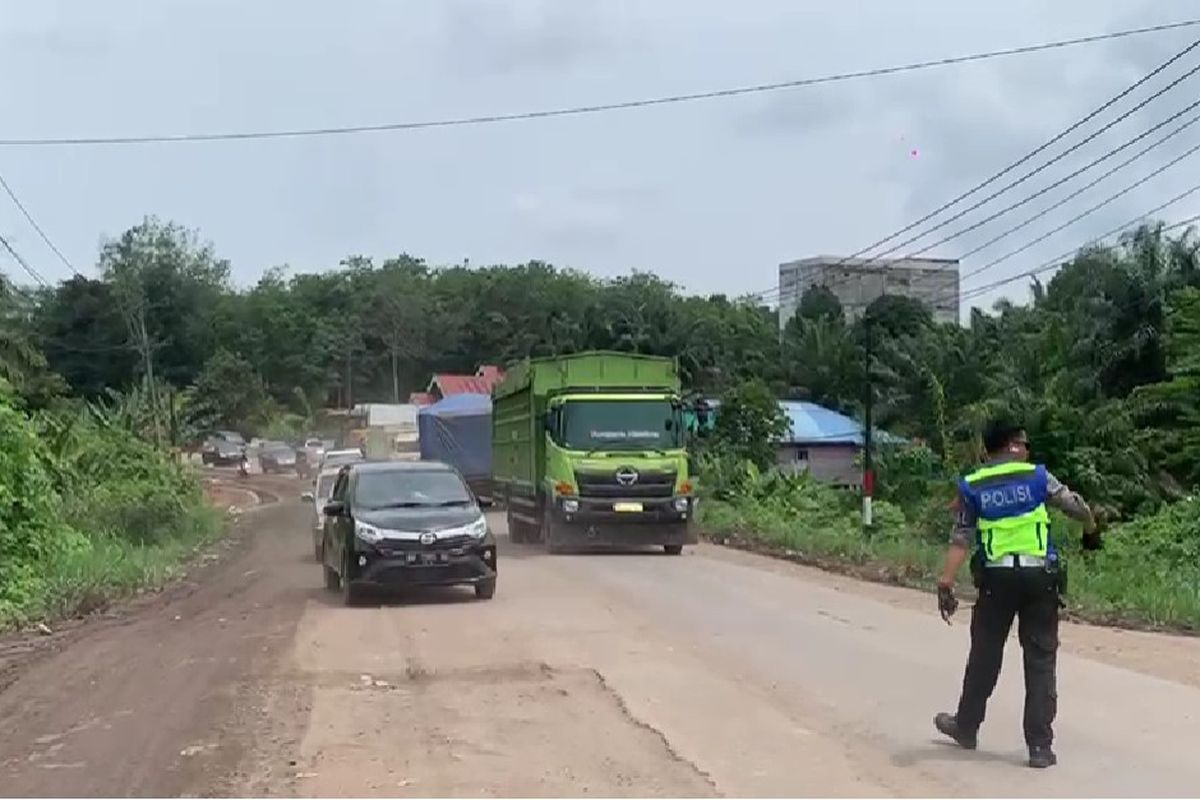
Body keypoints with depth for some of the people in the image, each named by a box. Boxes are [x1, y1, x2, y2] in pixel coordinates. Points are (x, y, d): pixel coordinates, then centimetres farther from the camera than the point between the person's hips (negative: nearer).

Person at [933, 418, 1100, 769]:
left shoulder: (972, 487, 3)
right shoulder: (1037, 476, 0)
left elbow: (961, 539, -2)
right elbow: (1077, 507, 3)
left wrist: (946, 583, -4)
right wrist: (1091, 531, 24)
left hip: (996, 578, 1)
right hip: (1040, 576, -1)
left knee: (984, 656, 16)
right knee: (1040, 660, 4)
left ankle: (966, 727, 32)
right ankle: (1040, 746, 2)